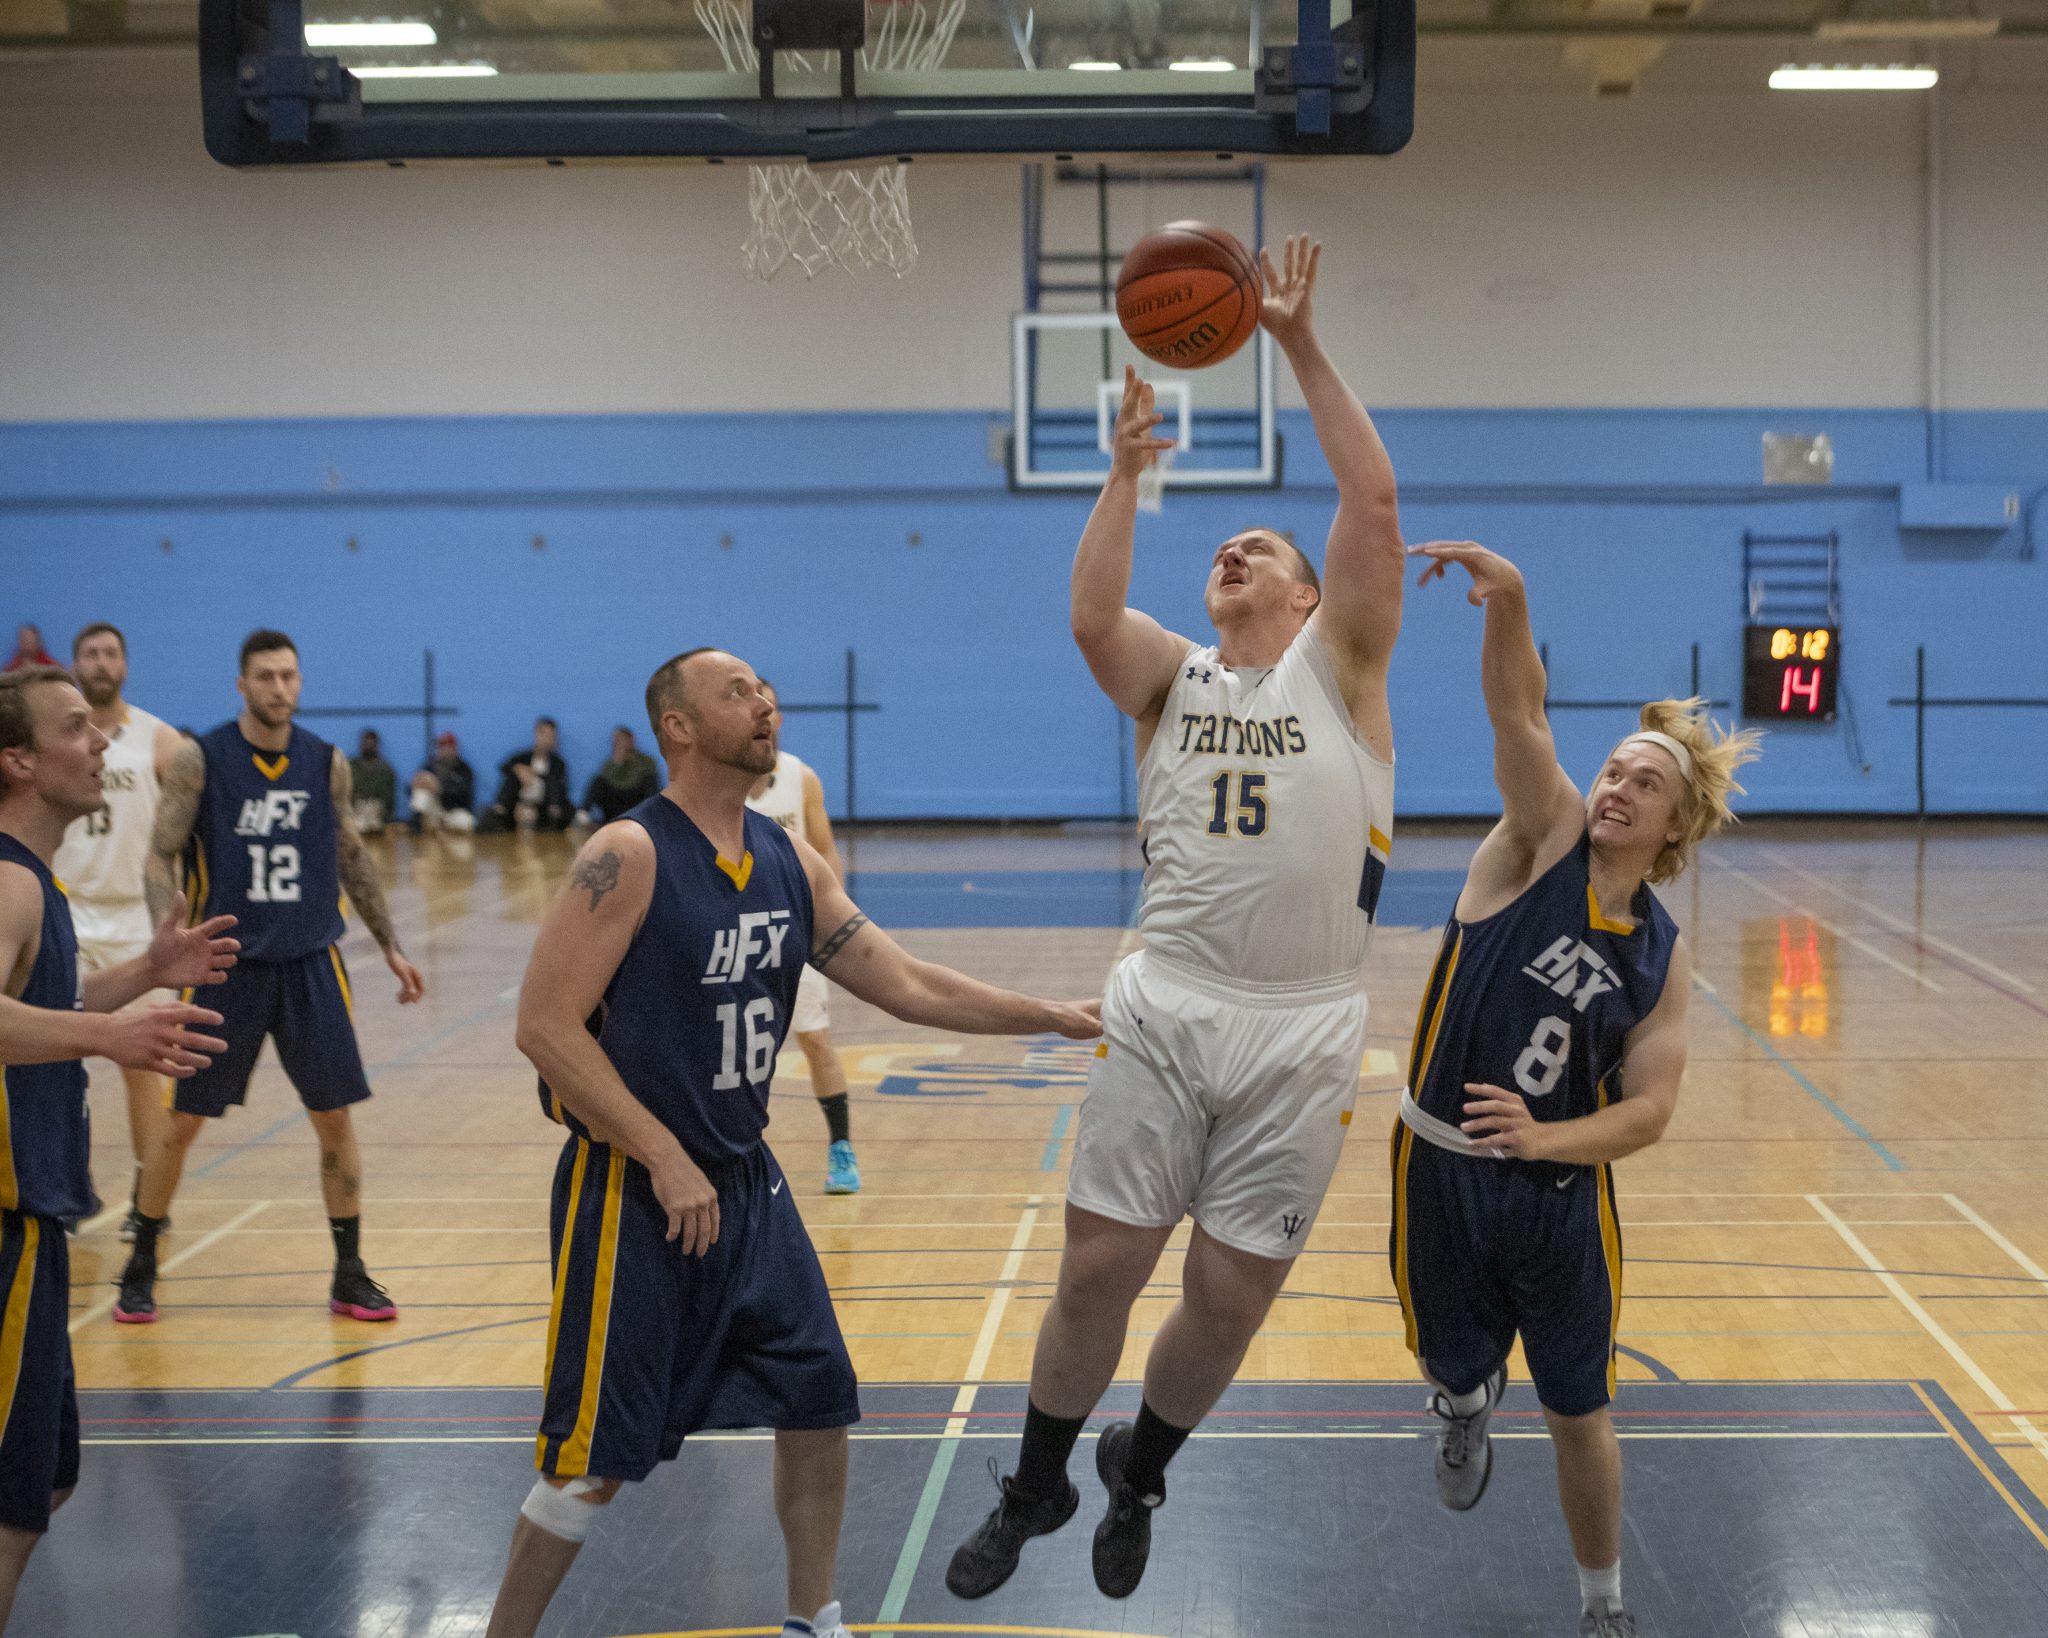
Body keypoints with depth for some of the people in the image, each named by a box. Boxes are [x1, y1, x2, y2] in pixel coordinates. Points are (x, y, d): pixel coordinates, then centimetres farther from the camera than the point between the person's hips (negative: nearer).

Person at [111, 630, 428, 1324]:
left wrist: (391, 947, 13)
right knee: (183, 1121, 3)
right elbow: (160, 856, -6)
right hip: (226, 962, -2)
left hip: (311, 962, 2)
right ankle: (140, 1269, 19)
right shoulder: (198, 760, -6)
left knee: (334, 1116, 1)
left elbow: (353, 860, 14)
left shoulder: (328, 764, 3)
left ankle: (349, 1275, 13)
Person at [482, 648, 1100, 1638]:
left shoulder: (791, 861, 6)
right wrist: (666, 1159, -21)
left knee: (819, 1402, 13)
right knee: (597, 1457, -3)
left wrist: (1056, 1018, 3)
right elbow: (545, 1025, -19)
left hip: (746, 1183, 7)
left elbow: (907, 985, 10)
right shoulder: (629, 856, -16)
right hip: (634, 1191, -7)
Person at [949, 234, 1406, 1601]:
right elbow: (1091, 617, -11)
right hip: (1166, 1011, 1)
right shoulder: (1171, 674, 12)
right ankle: (1036, 1489, 22)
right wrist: (1128, 471, -12)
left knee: (1230, 1292, 4)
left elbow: (1375, 501, -7)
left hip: (1301, 1031, -1)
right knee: (1098, 1267, 1)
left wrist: (1303, 348, -9)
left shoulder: (1339, 665, 7)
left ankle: (1137, 1474, 31)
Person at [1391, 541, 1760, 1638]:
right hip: (1441, 1169, -1)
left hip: (1559, 1193, 1)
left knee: (1579, 1413, 10)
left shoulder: (1662, 956, -1)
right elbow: (1518, 717, -23)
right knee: (1453, 1366, 14)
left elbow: (1647, 1111, -4)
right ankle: (1469, 1407, 53)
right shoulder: (1544, 837, -6)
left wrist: (1542, 1139, -22)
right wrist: (1506, 601, -40)